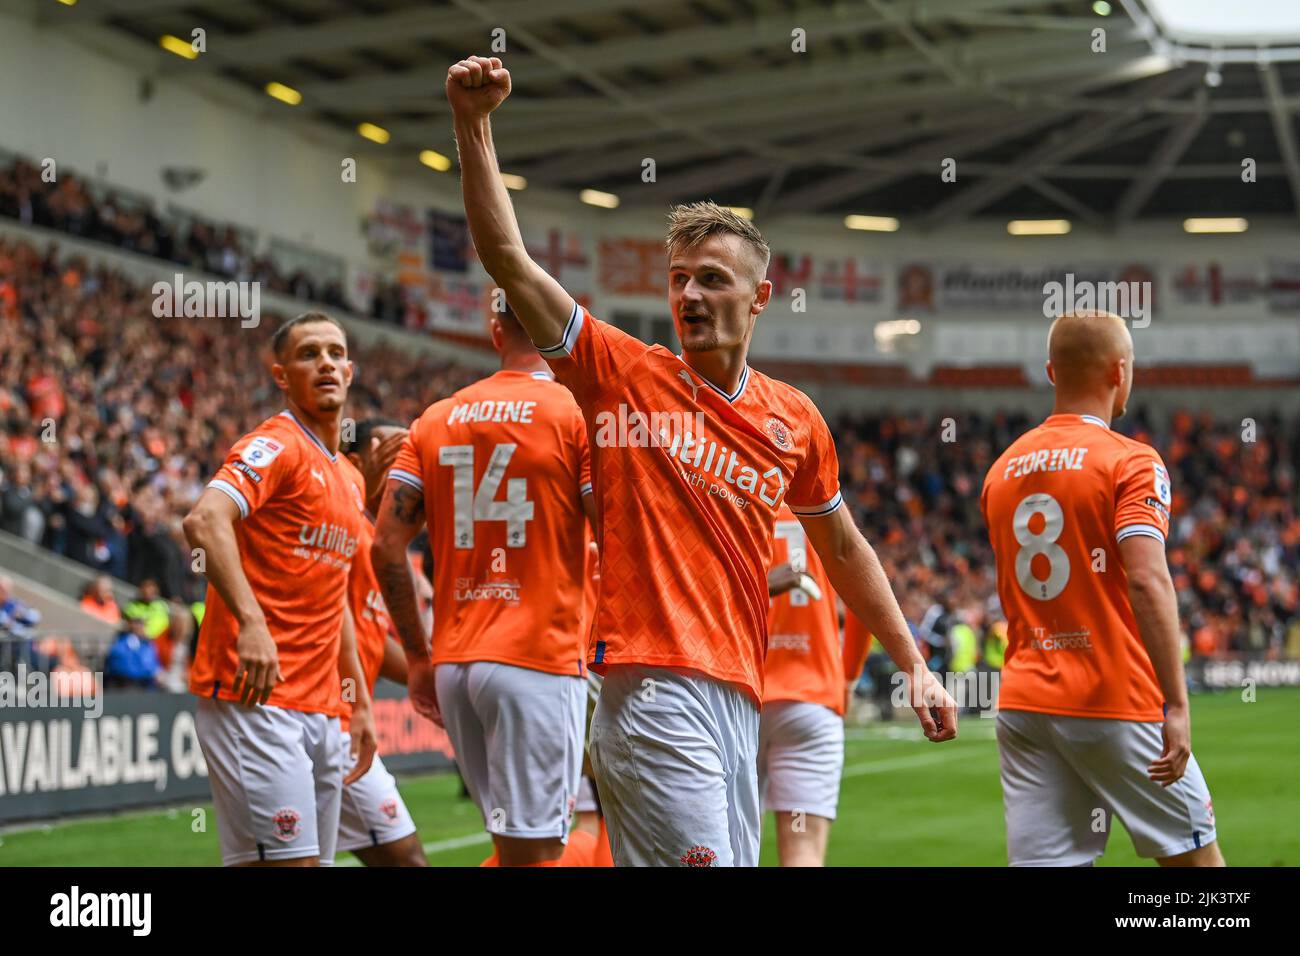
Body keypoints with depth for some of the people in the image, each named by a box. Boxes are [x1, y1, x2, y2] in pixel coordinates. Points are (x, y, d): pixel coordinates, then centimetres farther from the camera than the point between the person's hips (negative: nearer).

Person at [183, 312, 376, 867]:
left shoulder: (348, 480, 21)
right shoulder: (277, 446, -6)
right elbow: (205, 520, -24)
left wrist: (361, 701, 26)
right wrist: (250, 622, -34)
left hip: (321, 711, 9)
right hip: (256, 697, -9)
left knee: (314, 861, 6)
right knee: (286, 860, -16)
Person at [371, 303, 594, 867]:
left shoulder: (435, 420, 11)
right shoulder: (580, 414, -3)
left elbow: (386, 546, 7)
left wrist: (418, 657, 14)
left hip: (453, 665, 6)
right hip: (539, 661, -6)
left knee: (518, 843, 19)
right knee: (533, 851, -5)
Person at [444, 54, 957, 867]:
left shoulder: (795, 420, 13)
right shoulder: (624, 374, 2)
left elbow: (844, 549, 25)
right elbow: (507, 257, -5)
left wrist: (914, 666, 24)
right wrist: (474, 123, -13)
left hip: (742, 697, 5)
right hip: (656, 688, -5)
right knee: (697, 858, -15)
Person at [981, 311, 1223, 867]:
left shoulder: (1002, 471, 12)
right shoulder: (1131, 462, -8)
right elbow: (1147, 582, -20)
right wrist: (1176, 705, -21)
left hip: (1022, 702, 6)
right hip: (1116, 703, -5)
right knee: (1193, 856, 9)